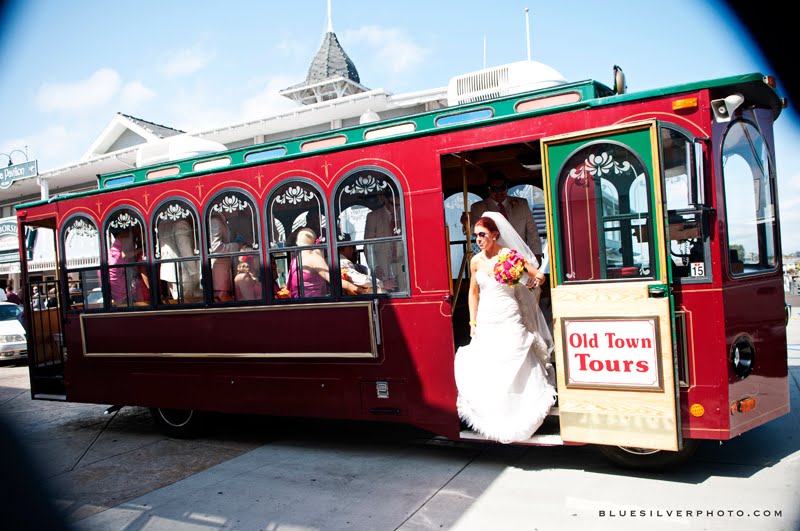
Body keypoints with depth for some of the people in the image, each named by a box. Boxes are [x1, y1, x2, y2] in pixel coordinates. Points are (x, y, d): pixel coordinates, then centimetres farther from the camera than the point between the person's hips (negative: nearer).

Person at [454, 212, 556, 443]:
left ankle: (518, 419, 13)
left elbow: (539, 275, -7)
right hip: (485, 322, 4)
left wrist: (534, 280, -30)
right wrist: (473, 323, 9)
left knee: (514, 368, -1)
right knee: (484, 370, 3)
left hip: (509, 321, -4)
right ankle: (494, 421, 18)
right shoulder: (476, 261, 6)